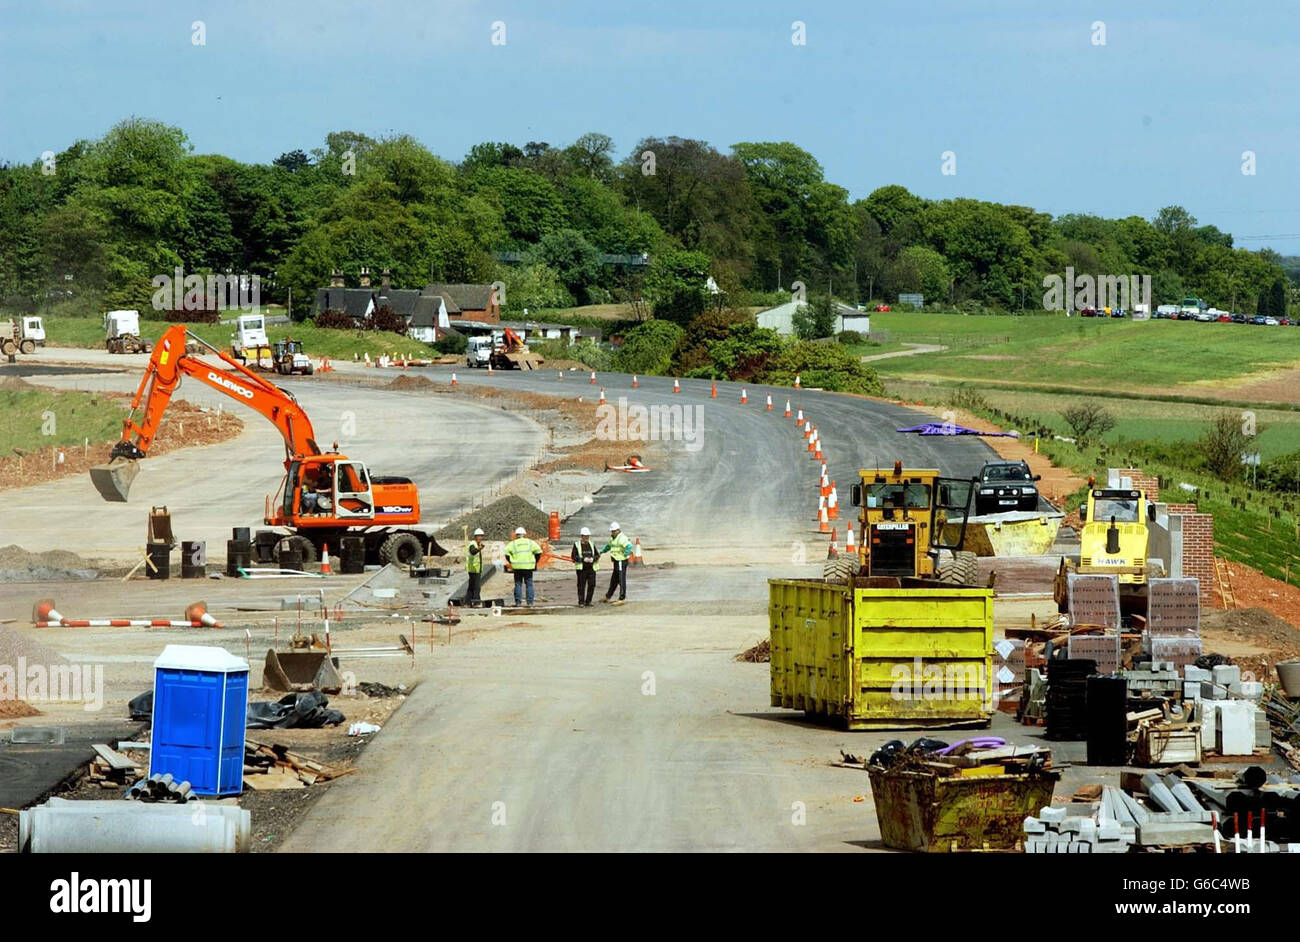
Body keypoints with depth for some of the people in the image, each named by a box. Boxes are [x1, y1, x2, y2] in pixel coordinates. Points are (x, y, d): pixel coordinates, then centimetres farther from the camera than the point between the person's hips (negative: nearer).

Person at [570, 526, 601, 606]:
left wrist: (593, 559, -9)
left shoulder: (592, 544, 11)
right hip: (581, 569, -4)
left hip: (591, 568, 4)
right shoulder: (577, 545, 0)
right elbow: (573, 556, -5)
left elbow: (597, 555, 13)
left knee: (592, 585, 1)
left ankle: (588, 602, 12)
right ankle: (581, 602, 5)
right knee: (581, 585, -2)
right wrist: (583, 559, -16)